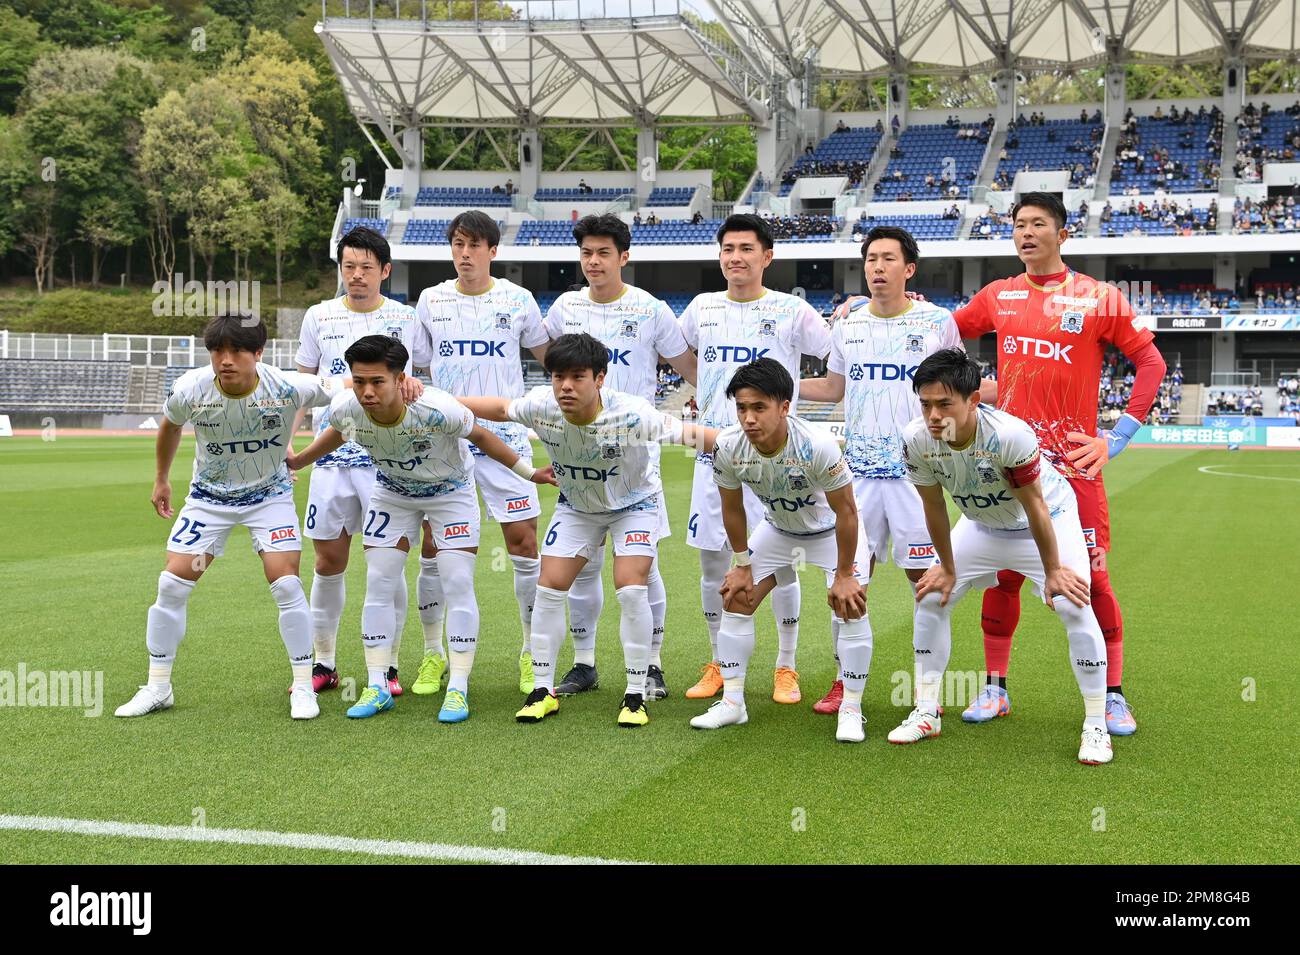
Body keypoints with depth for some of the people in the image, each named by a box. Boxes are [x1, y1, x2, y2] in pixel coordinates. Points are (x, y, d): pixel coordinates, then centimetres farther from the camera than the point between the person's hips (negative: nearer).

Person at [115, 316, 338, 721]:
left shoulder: (286, 388, -28)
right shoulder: (190, 390, -21)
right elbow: (169, 426, 3)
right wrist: (161, 479, 14)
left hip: (270, 493, -2)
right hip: (209, 495, 2)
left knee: (286, 584, -14)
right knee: (172, 584, -5)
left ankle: (303, 687, 2)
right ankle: (157, 688, 11)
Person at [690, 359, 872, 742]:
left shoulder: (818, 446, -39)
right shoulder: (727, 447, -27)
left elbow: (845, 513, -25)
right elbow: (732, 508, -7)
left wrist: (844, 575, -18)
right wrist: (742, 565, 0)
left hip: (832, 530, -4)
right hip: (777, 528, 4)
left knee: (850, 607, -18)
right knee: (735, 599, -2)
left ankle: (851, 711, -4)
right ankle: (732, 703, 10)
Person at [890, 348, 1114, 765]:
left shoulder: (1010, 434, -40)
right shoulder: (916, 440, -27)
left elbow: (1034, 506, -27)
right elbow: (934, 507, -11)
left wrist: (1053, 571, -17)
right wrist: (947, 567, -1)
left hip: (1050, 518, -4)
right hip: (982, 524, 5)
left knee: (1075, 606, -18)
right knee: (931, 597, 0)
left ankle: (1096, 726, -3)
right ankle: (926, 712, 14)